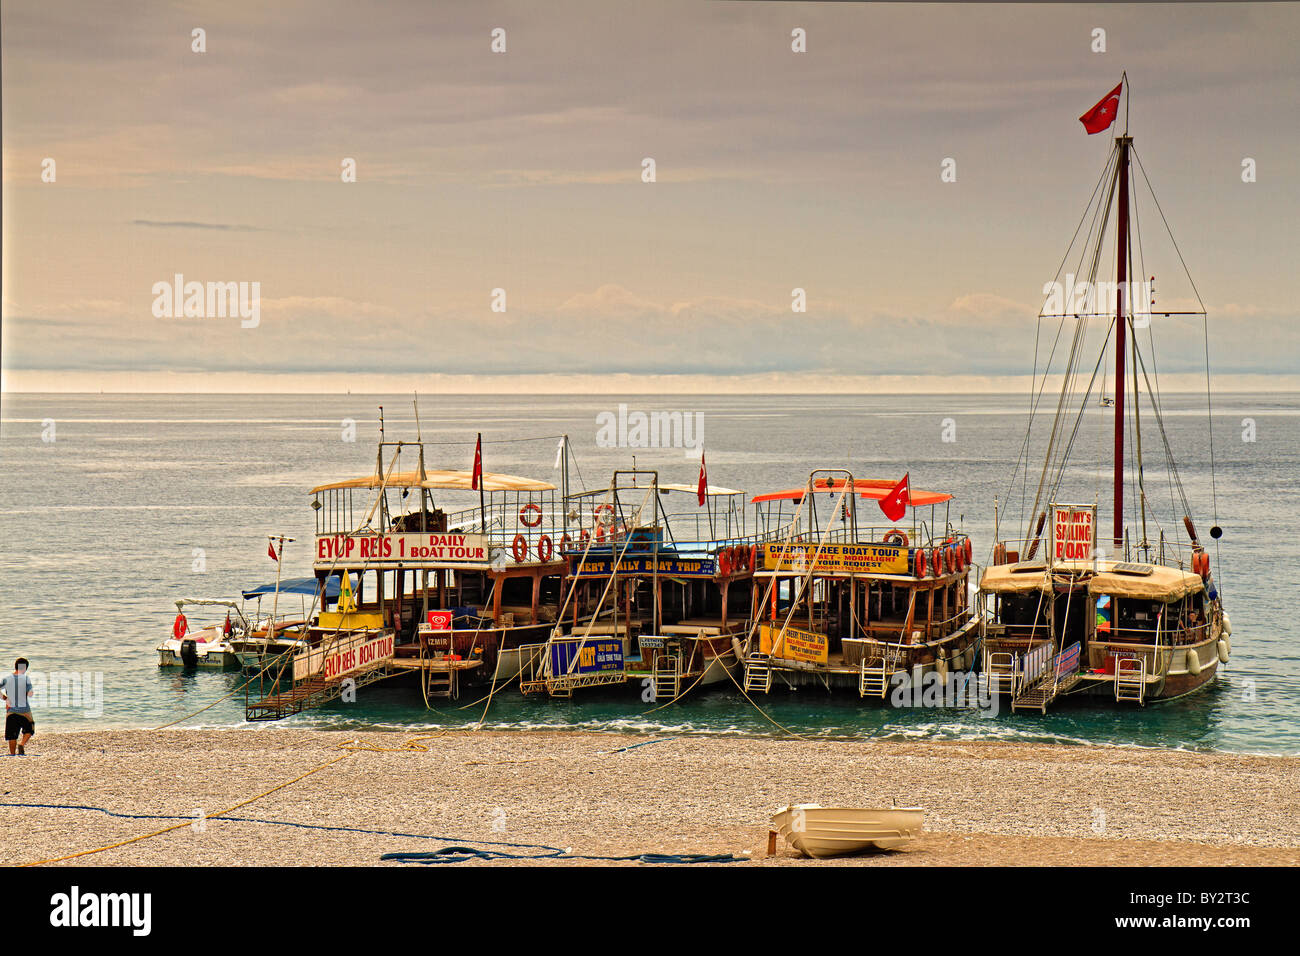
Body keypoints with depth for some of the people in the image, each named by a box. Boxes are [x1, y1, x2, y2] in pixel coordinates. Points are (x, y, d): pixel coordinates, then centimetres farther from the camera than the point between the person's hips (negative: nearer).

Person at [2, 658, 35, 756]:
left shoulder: (6, 678, 1)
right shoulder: (26, 678, -7)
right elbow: (30, 694, -12)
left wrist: (5, 698, -2)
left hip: (11, 710, 2)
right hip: (24, 710, -2)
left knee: (12, 735, 8)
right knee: (29, 730, 17)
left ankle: (12, 754, 5)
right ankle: (22, 744, -6)